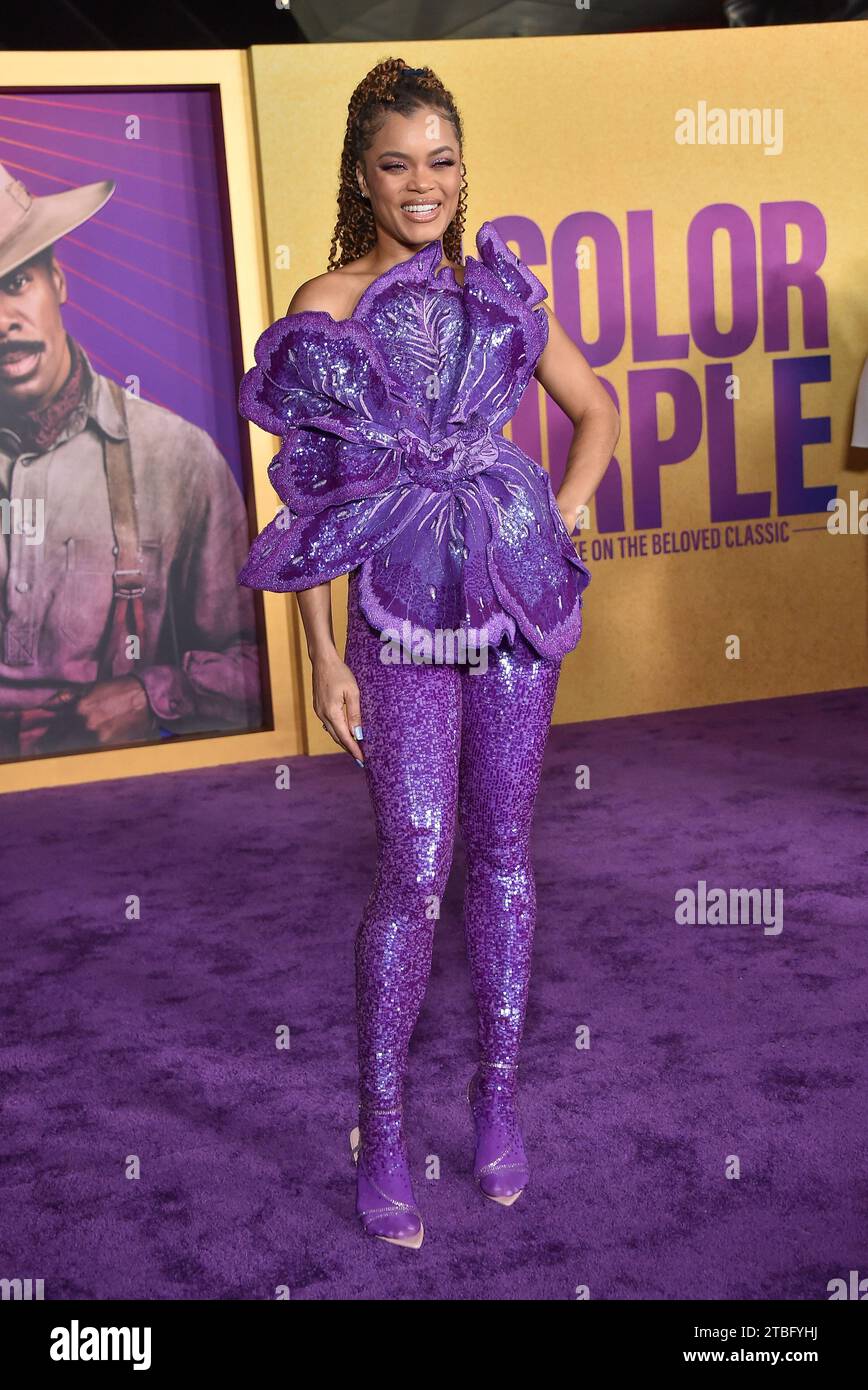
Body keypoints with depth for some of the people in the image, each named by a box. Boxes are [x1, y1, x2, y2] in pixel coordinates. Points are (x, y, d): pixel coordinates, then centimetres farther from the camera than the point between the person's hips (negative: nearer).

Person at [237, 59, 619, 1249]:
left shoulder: (501, 290, 7)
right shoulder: (325, 309, -2)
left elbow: (595, 408, 18)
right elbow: (308, 495, -3)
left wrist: (561, 523, 4)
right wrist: (323, 659, -6)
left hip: (517, 597, 3)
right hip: (401, 618, -3)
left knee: (503, 852, 10)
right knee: (416, 870, -3)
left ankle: (498, 1091, 26)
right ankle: (381, 1125, 15)